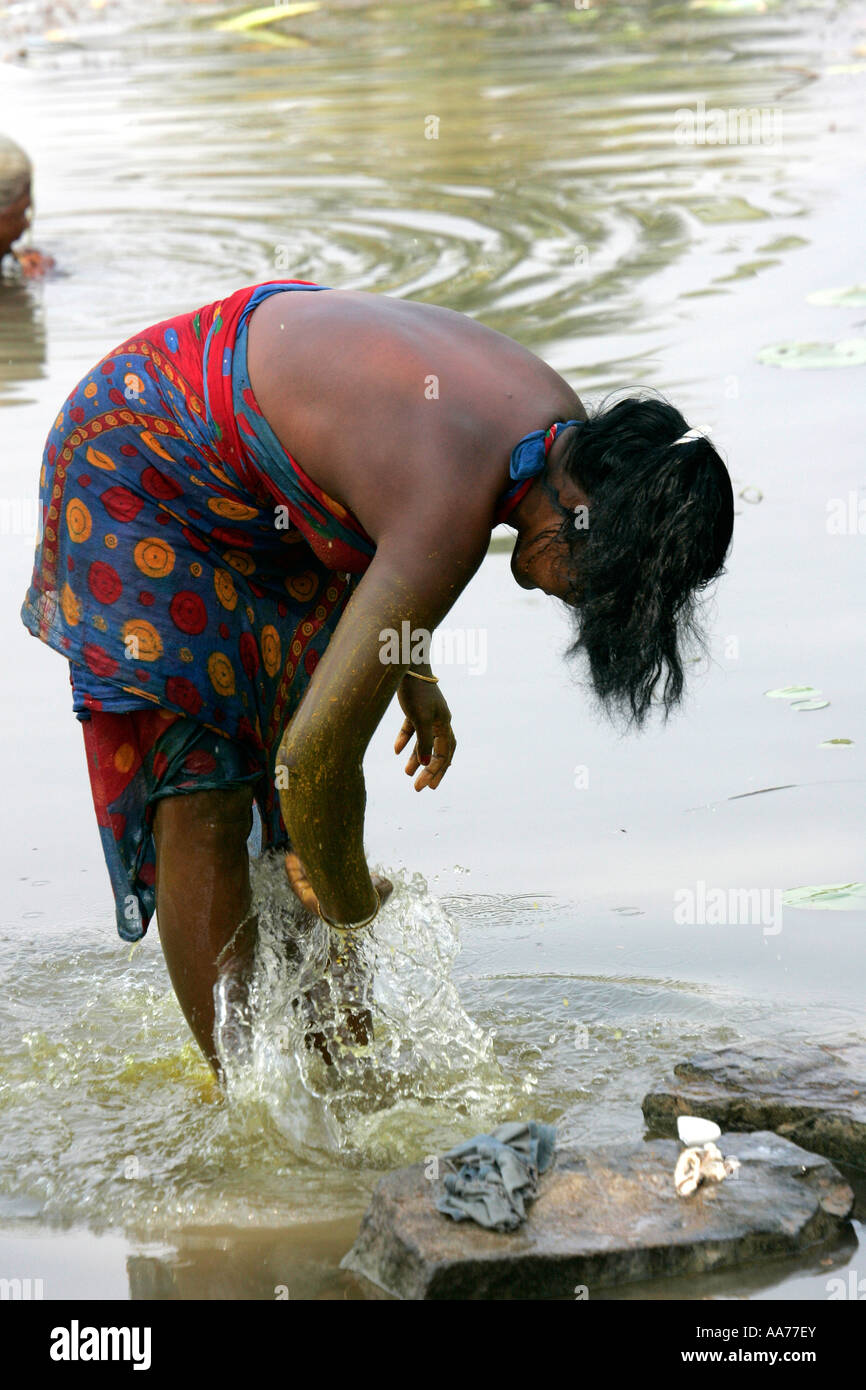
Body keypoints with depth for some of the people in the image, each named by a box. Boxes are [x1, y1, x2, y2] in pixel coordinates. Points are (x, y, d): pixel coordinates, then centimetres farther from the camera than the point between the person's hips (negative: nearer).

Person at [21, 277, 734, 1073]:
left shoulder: (563, 427, -12)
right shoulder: (451, 516, -38)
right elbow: (314, 757, -34)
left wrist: (412, 670, 17)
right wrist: (352, 916, -17)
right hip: (141, 462, -8)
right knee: (202, 785, -10)